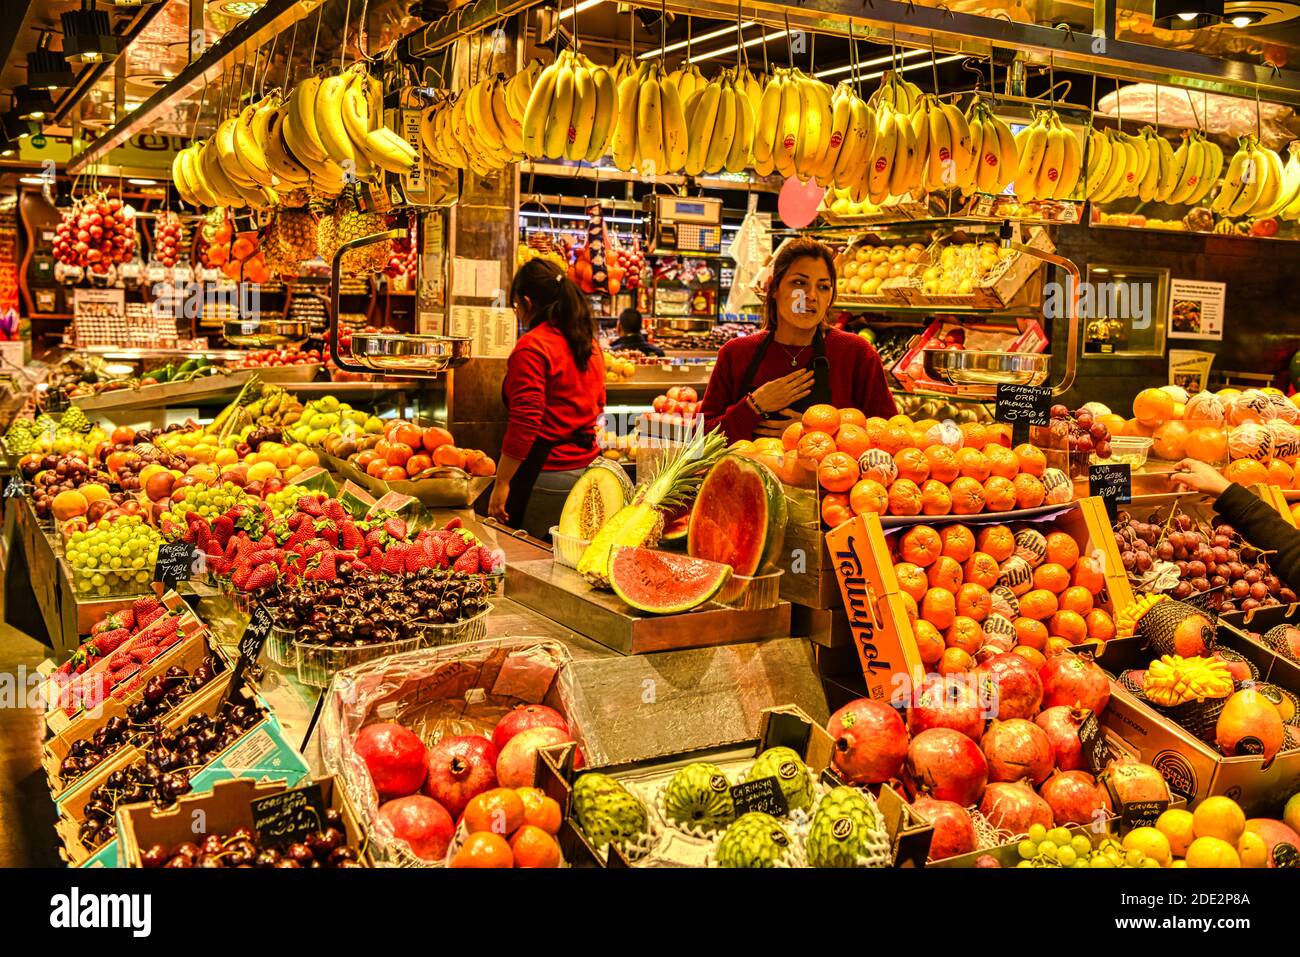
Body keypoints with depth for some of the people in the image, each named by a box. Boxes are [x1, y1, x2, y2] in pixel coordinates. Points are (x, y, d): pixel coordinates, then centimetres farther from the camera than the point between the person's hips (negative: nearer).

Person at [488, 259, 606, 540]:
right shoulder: (589, 343, 11)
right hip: (586, 468, 8)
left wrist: (501, 484, -14)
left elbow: (524, 423, -19)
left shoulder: (532, 347, -13)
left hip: (546, 474, -8)